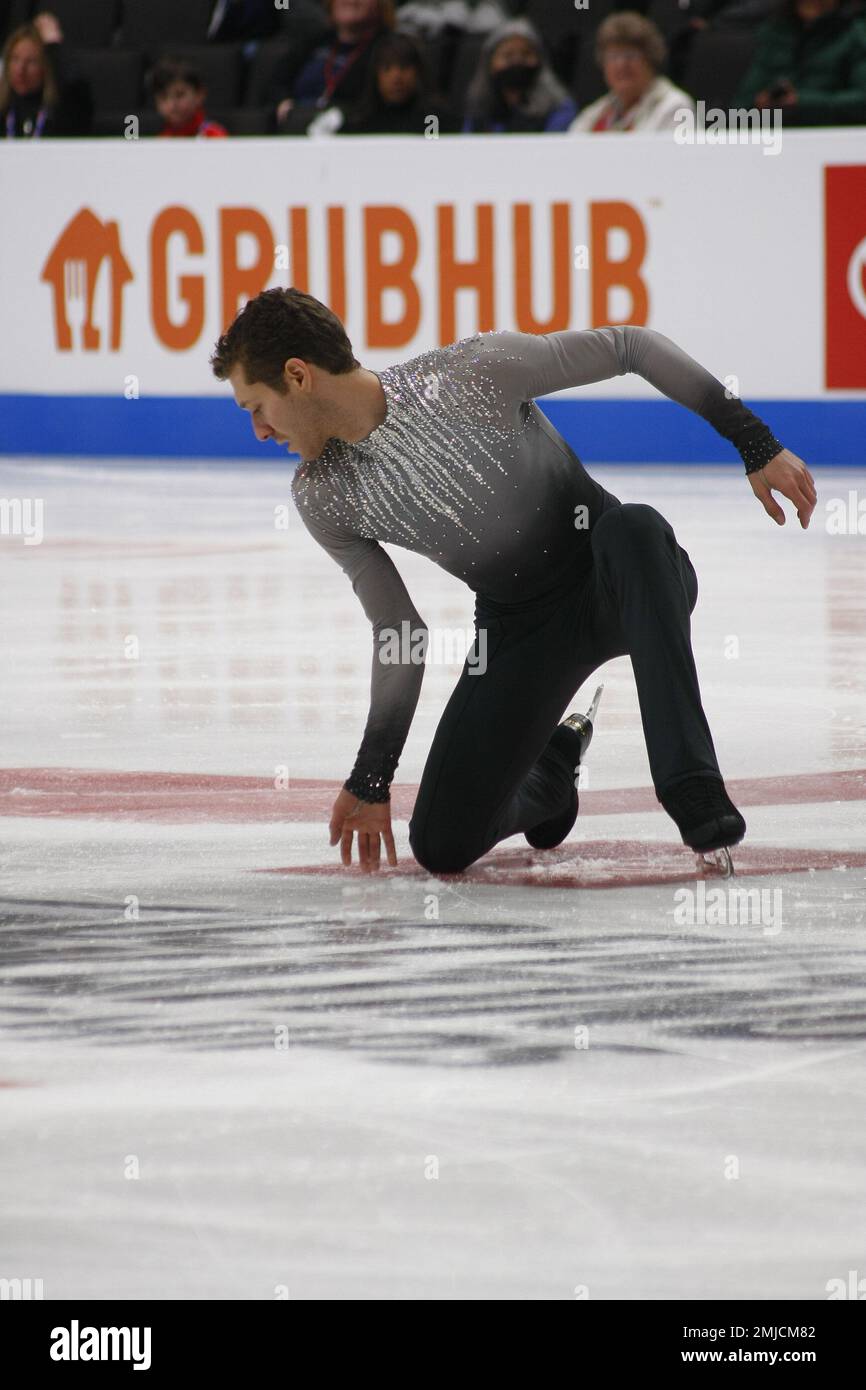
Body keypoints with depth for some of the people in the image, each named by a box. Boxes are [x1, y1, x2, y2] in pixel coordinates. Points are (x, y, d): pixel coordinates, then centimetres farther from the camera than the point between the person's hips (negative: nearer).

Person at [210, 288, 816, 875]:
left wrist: (756, 443, -17)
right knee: (442, 846, -8)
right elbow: (399, 630, 4)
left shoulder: (475, 371, -23)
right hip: (516, 626, 5)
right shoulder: (322, 499, -6)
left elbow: (635, 346, -15)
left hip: (624, 585, -4)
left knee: (631, 527, -41)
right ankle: (548, 769, 27)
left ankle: (692, 785, -39)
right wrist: (371, 780, 4)